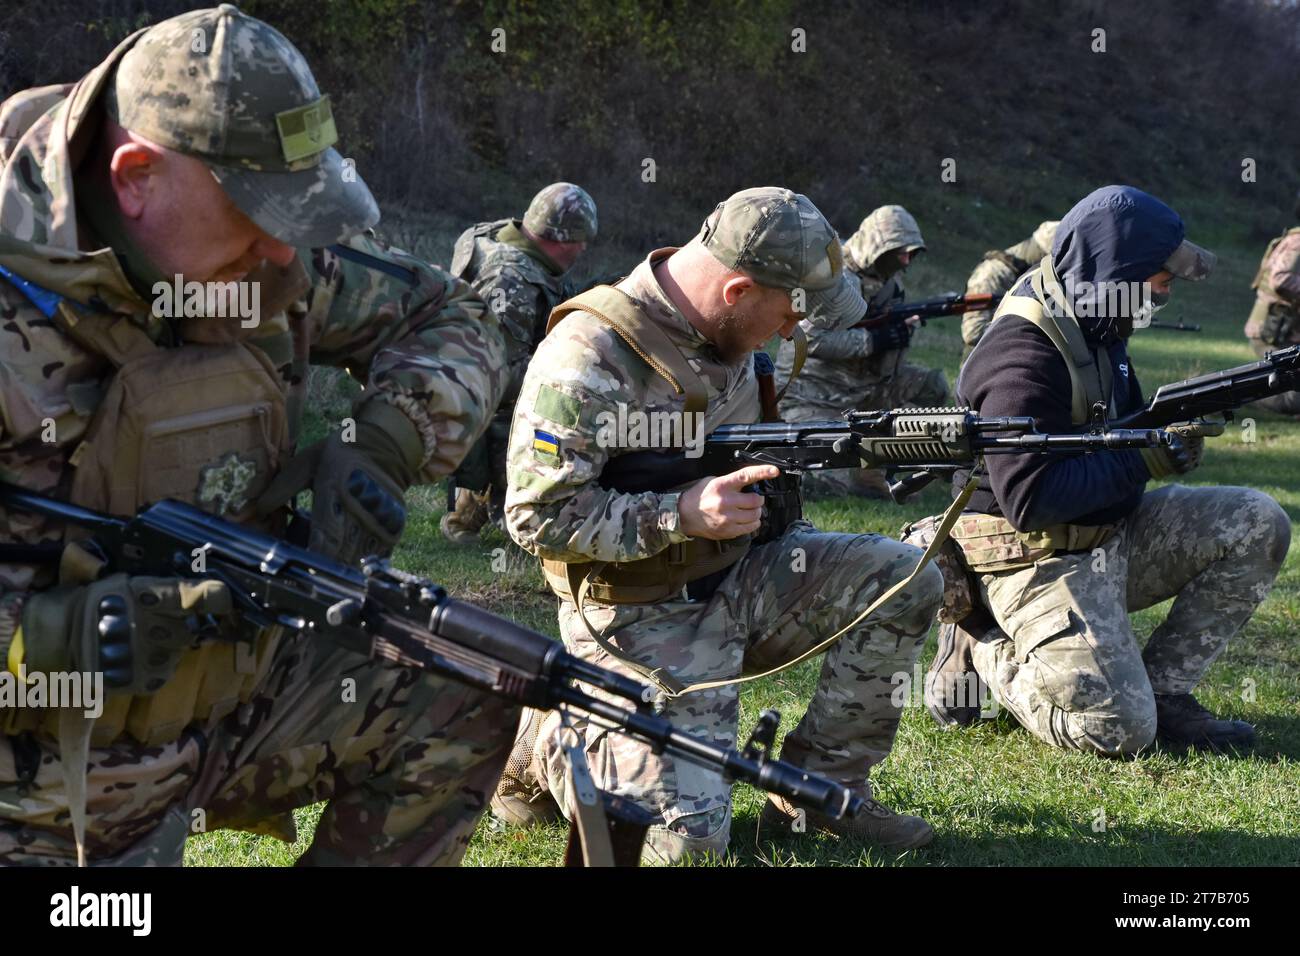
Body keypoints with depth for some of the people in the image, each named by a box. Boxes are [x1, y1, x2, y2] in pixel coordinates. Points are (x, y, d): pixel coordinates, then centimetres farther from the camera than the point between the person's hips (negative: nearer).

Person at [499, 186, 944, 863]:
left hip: (741, 574, 8)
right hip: (648, 620, -8)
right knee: (689, 831, -19)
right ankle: (548, 743, 9)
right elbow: (537, 515, -24)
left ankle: (819, 791, 5)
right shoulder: (589, 358, -23)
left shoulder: (721, 328, 3)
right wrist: (681, 514, -29)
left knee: (904, 581, -5)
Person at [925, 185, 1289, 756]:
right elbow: (1028, 499, -29)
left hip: (1108, 536, 9)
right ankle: (983, 650, 4)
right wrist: (1145, 459, -25)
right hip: (1039, 562, -9)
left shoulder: (1091, 325, 7)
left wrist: (1174, 426, 0)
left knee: (1257, 524, -1)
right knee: (1118, 730, -19)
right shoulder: (1024, 354, -23)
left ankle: (1163, 689, 2)